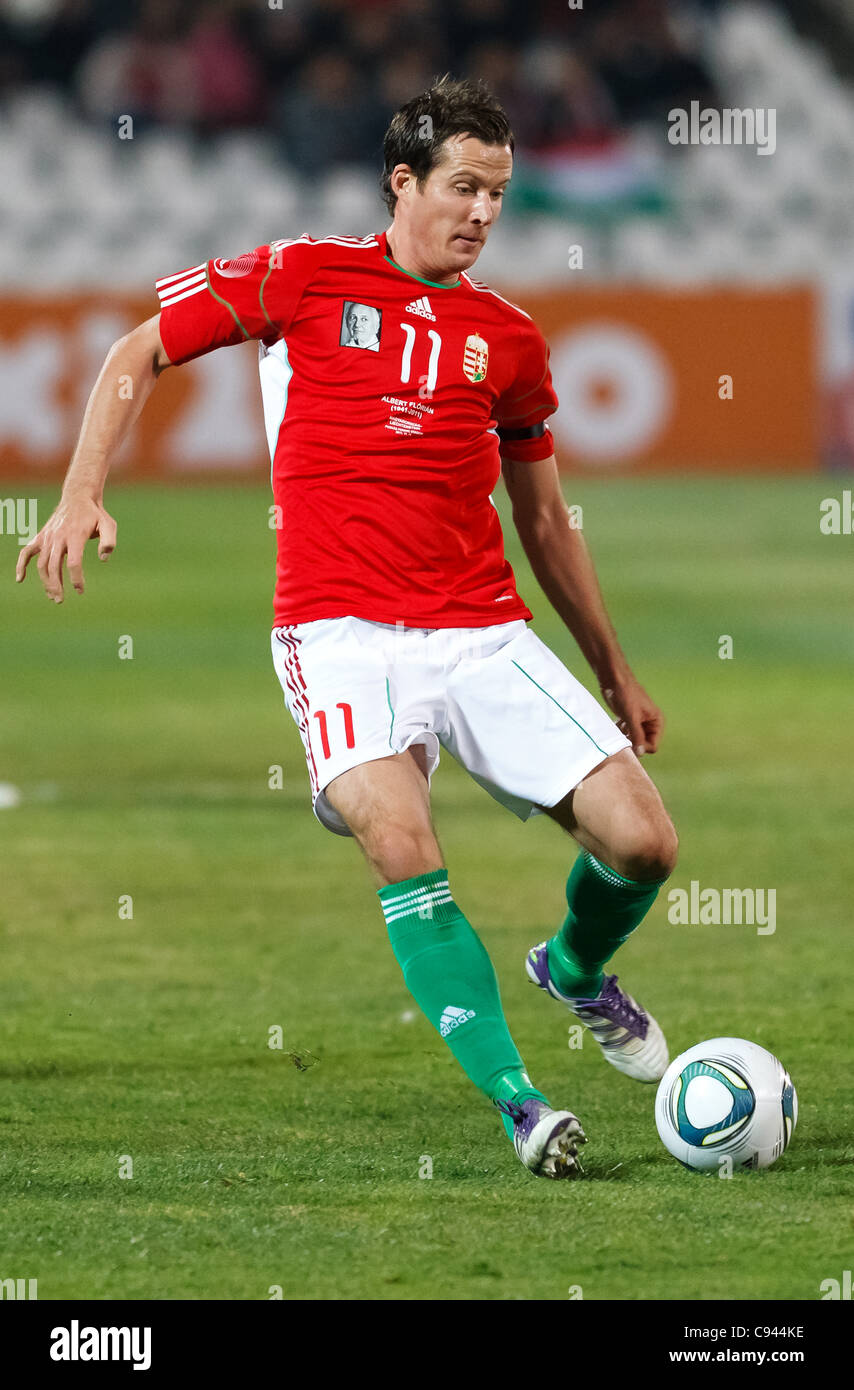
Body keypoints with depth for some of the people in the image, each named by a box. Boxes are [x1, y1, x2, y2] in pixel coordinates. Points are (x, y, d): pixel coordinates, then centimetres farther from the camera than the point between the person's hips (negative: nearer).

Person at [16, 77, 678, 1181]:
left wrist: (616, 675, 27)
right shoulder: (303, 276, 3)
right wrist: (82, 496, -6)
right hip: (343, 632, -4)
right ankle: (515, 1101, -21)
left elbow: (544, 523, 24)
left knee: (642, 841, -7)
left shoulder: (508, 339, 14)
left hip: (485, 627, 4)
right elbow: (138, 357, 9)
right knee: (401, 840, -29)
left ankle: (575, 972, 28)